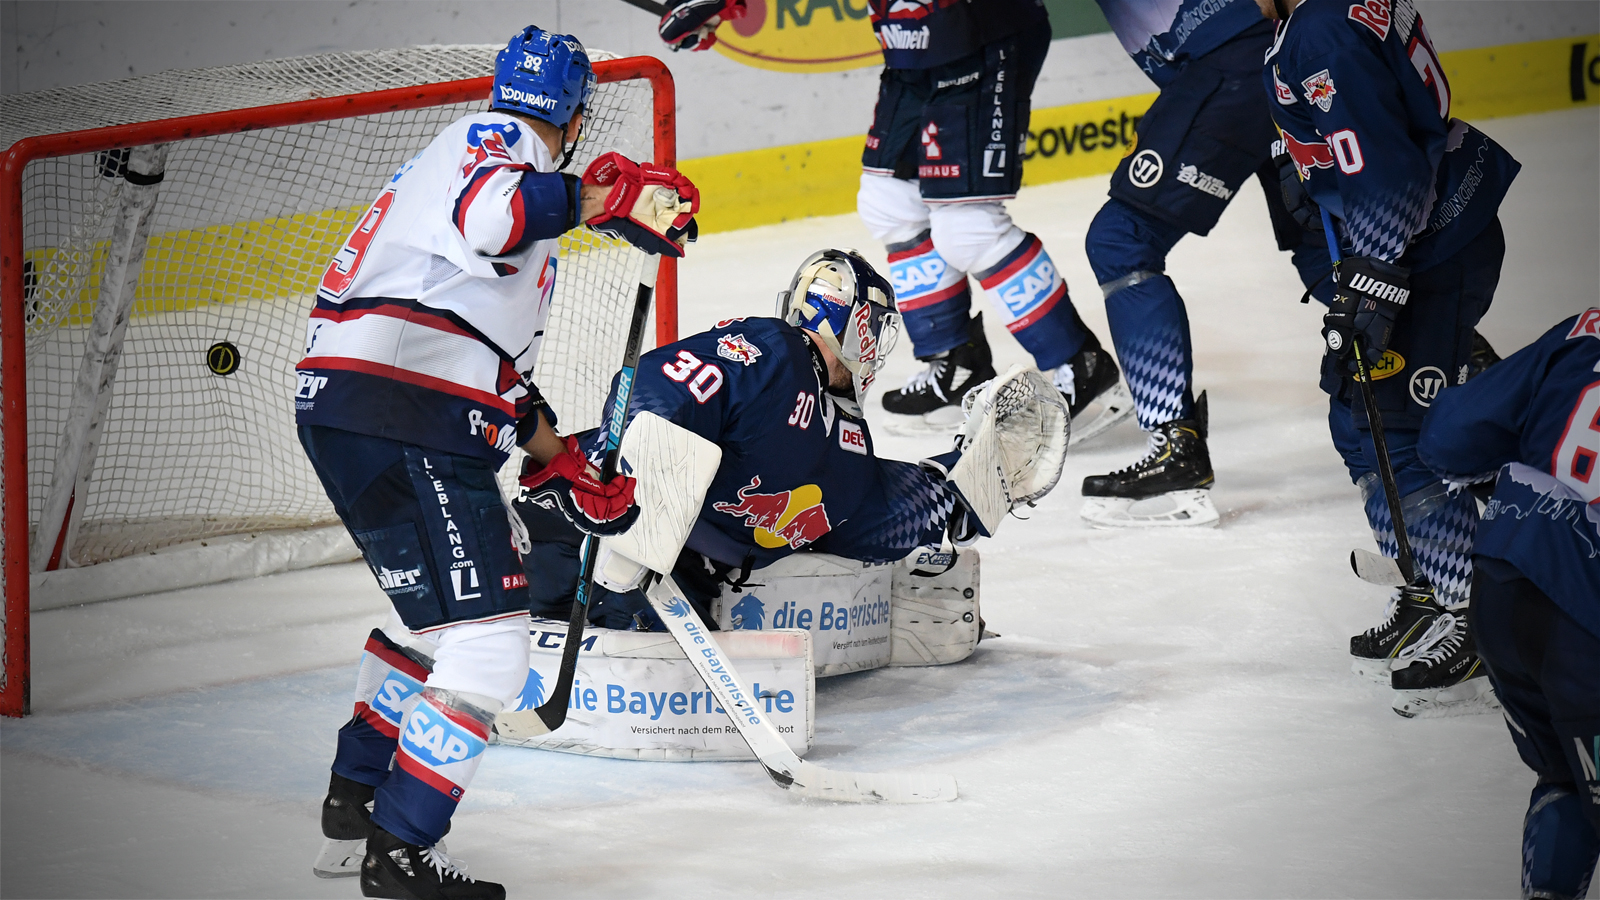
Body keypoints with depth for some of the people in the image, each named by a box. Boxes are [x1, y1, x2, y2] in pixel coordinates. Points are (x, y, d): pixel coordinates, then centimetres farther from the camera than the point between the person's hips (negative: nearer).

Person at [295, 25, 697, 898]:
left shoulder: (482, 147, 30)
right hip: (399, 422, -11)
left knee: (433, 615, 29)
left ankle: (353, 811, 36)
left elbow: (489, 357, 33)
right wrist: (608, 197, -27)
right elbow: (484, 210, -28)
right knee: (488, 638, -12)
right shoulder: (500, 140, -1)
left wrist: (562, 462, 33)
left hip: (344, 406, 11)